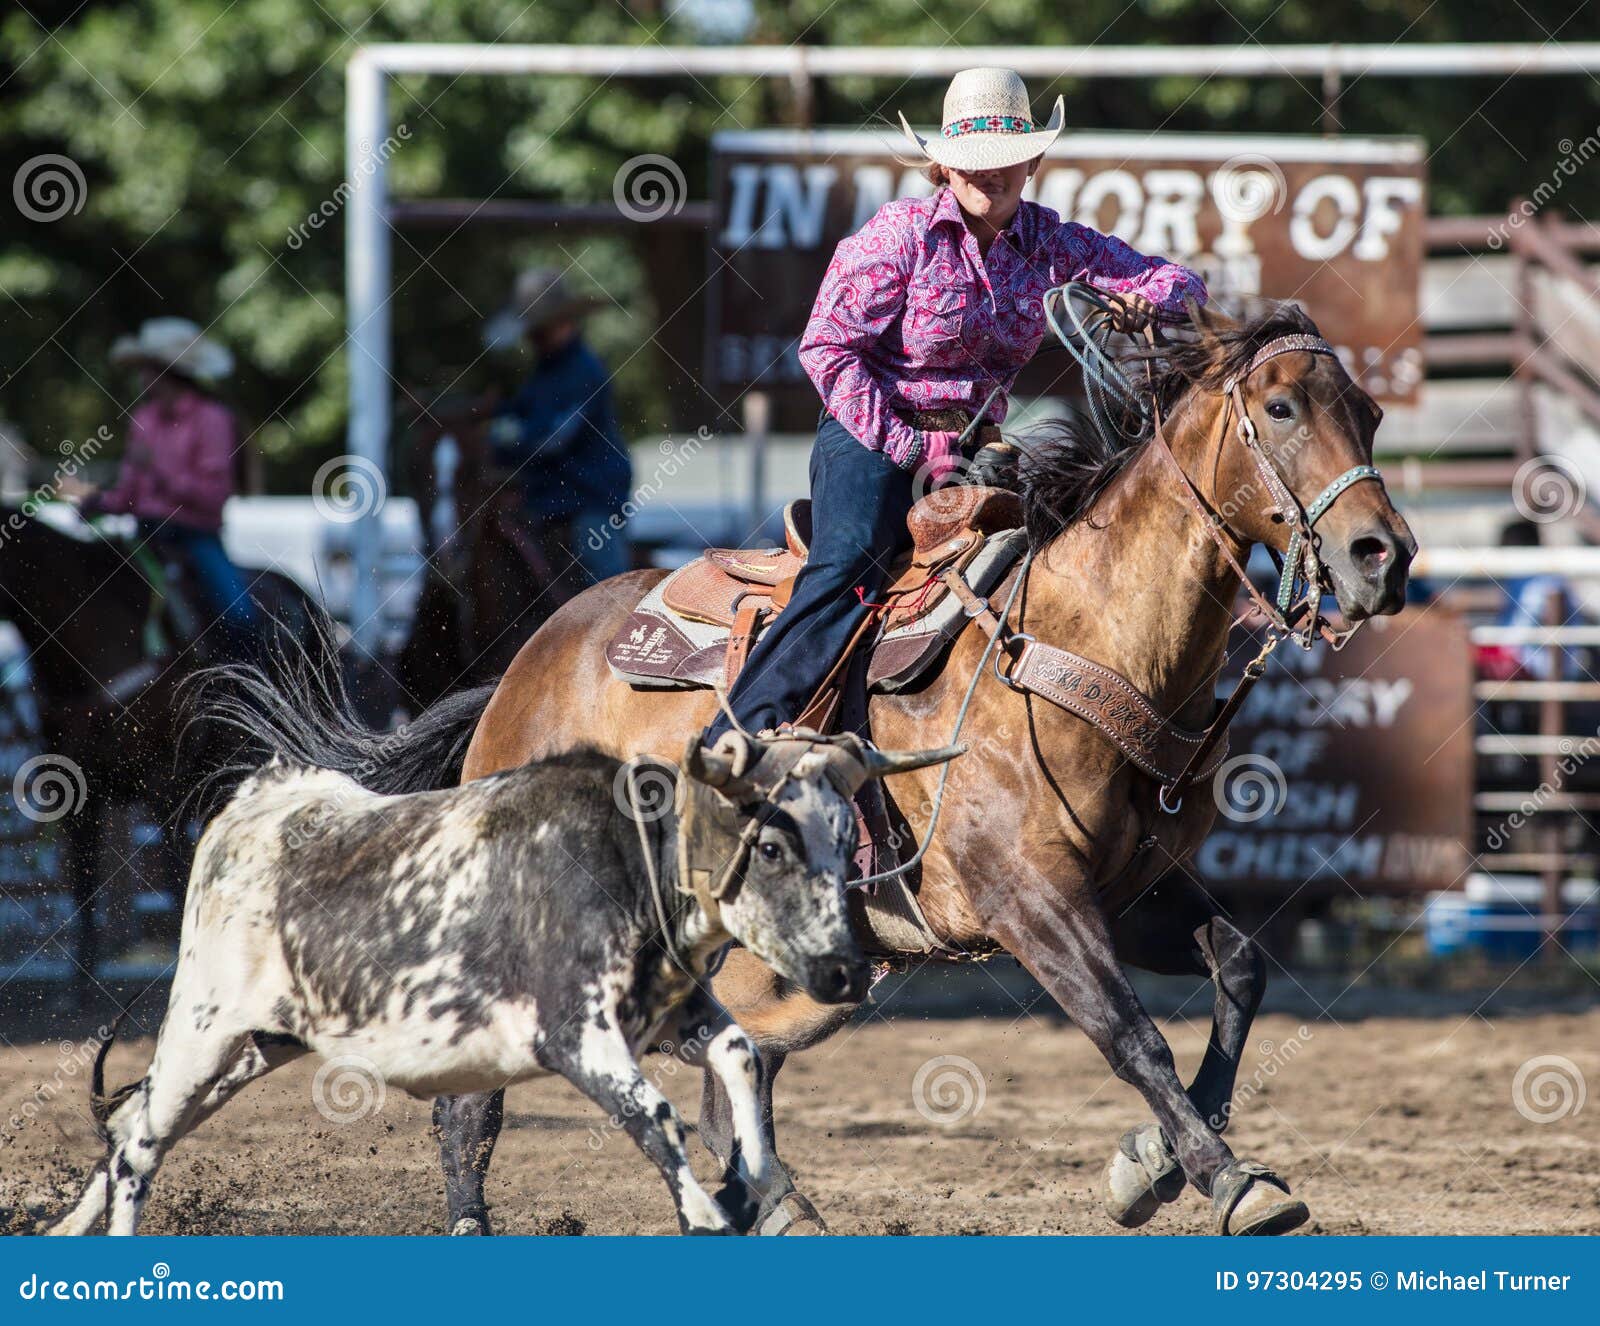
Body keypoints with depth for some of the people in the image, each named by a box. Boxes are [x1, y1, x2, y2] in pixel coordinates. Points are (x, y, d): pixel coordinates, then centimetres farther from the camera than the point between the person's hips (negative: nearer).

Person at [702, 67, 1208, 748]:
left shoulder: (1049, 243, 5)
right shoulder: (901, 232, -8)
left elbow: (1178, 284, 10)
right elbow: (827, 347, -11)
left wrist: (1144, 305, -16)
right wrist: (910, 451, -15)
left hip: (972, 446, 6)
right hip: (870, 436, -6)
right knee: (844, 573, -29)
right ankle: (732, 745, -34)